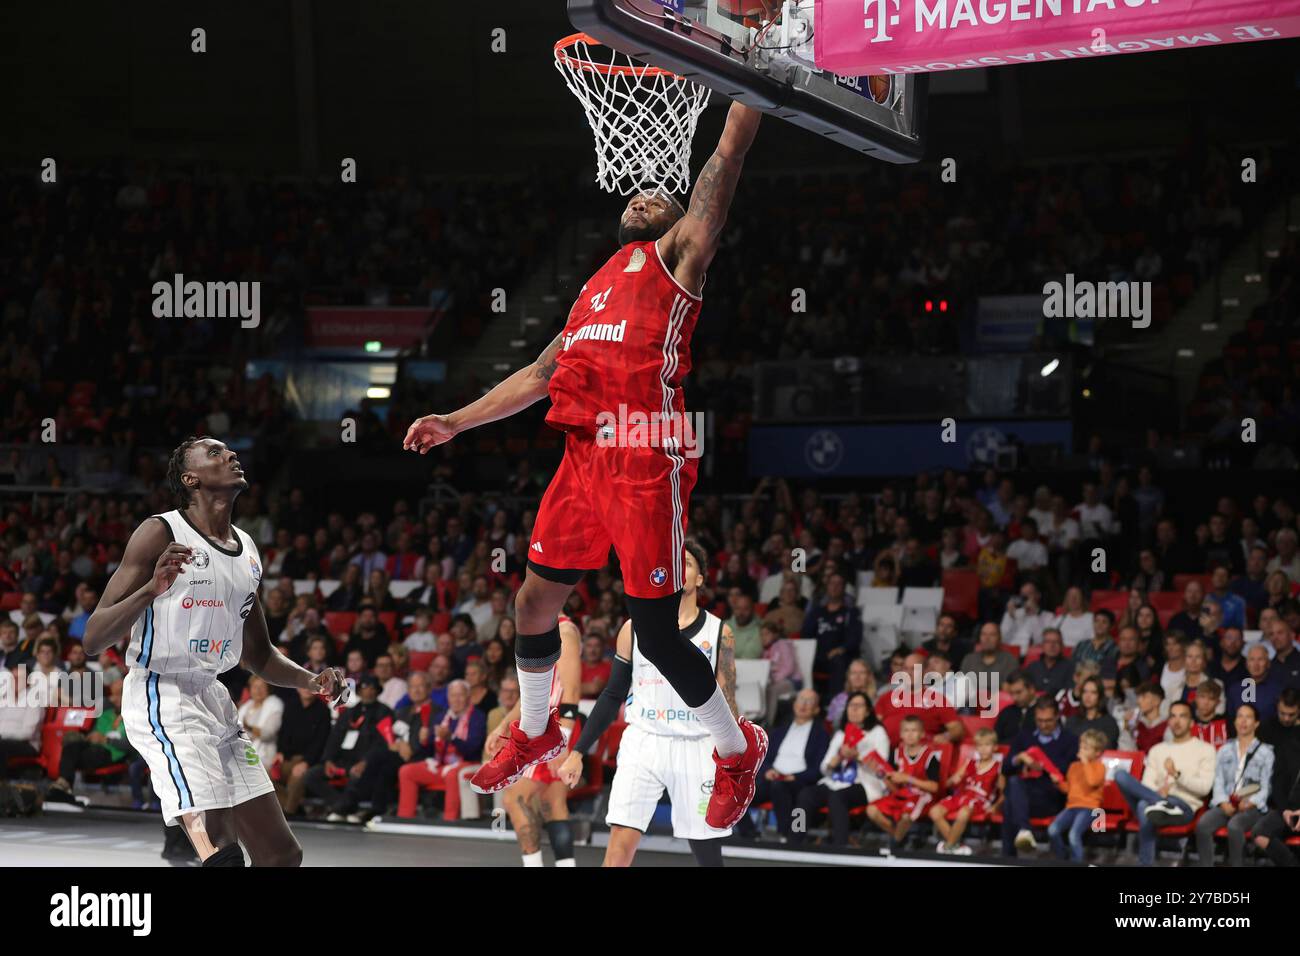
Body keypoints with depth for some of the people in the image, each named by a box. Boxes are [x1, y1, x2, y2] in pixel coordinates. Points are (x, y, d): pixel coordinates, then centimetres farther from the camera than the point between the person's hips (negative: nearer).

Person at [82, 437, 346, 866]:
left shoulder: (247, 550, 15)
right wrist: (153, 588, -29)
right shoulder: (161, 533, -8)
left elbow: (258, 654, 26)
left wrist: (312, 681, 8)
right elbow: (93, 639, -13)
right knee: (221, 853, -22)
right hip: (163, 698, -8)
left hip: (213, 699, 8)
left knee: (281, 853, 5)